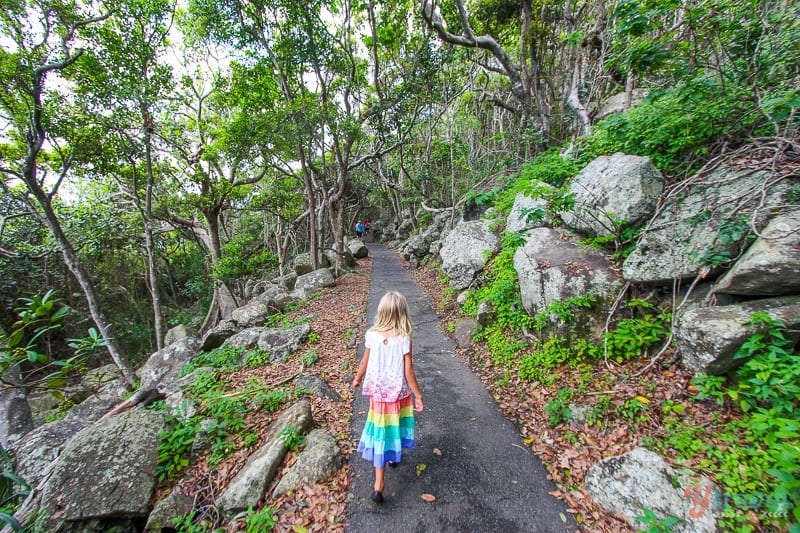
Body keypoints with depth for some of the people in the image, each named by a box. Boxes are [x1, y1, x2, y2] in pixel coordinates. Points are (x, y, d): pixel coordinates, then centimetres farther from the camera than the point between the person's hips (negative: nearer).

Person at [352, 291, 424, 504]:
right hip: (399, 392, -1)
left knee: (381, 433, 12)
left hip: (378, 392, 1)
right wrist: (418, 395, -2)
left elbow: (364, 363, -3)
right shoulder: (403, 339, -21)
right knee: (395, 425, 26)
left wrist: (357, 379, 16)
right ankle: (395, 455, 51)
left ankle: (379, 485, 13)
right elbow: (408, 372, -16)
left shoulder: (372, 335, -14)